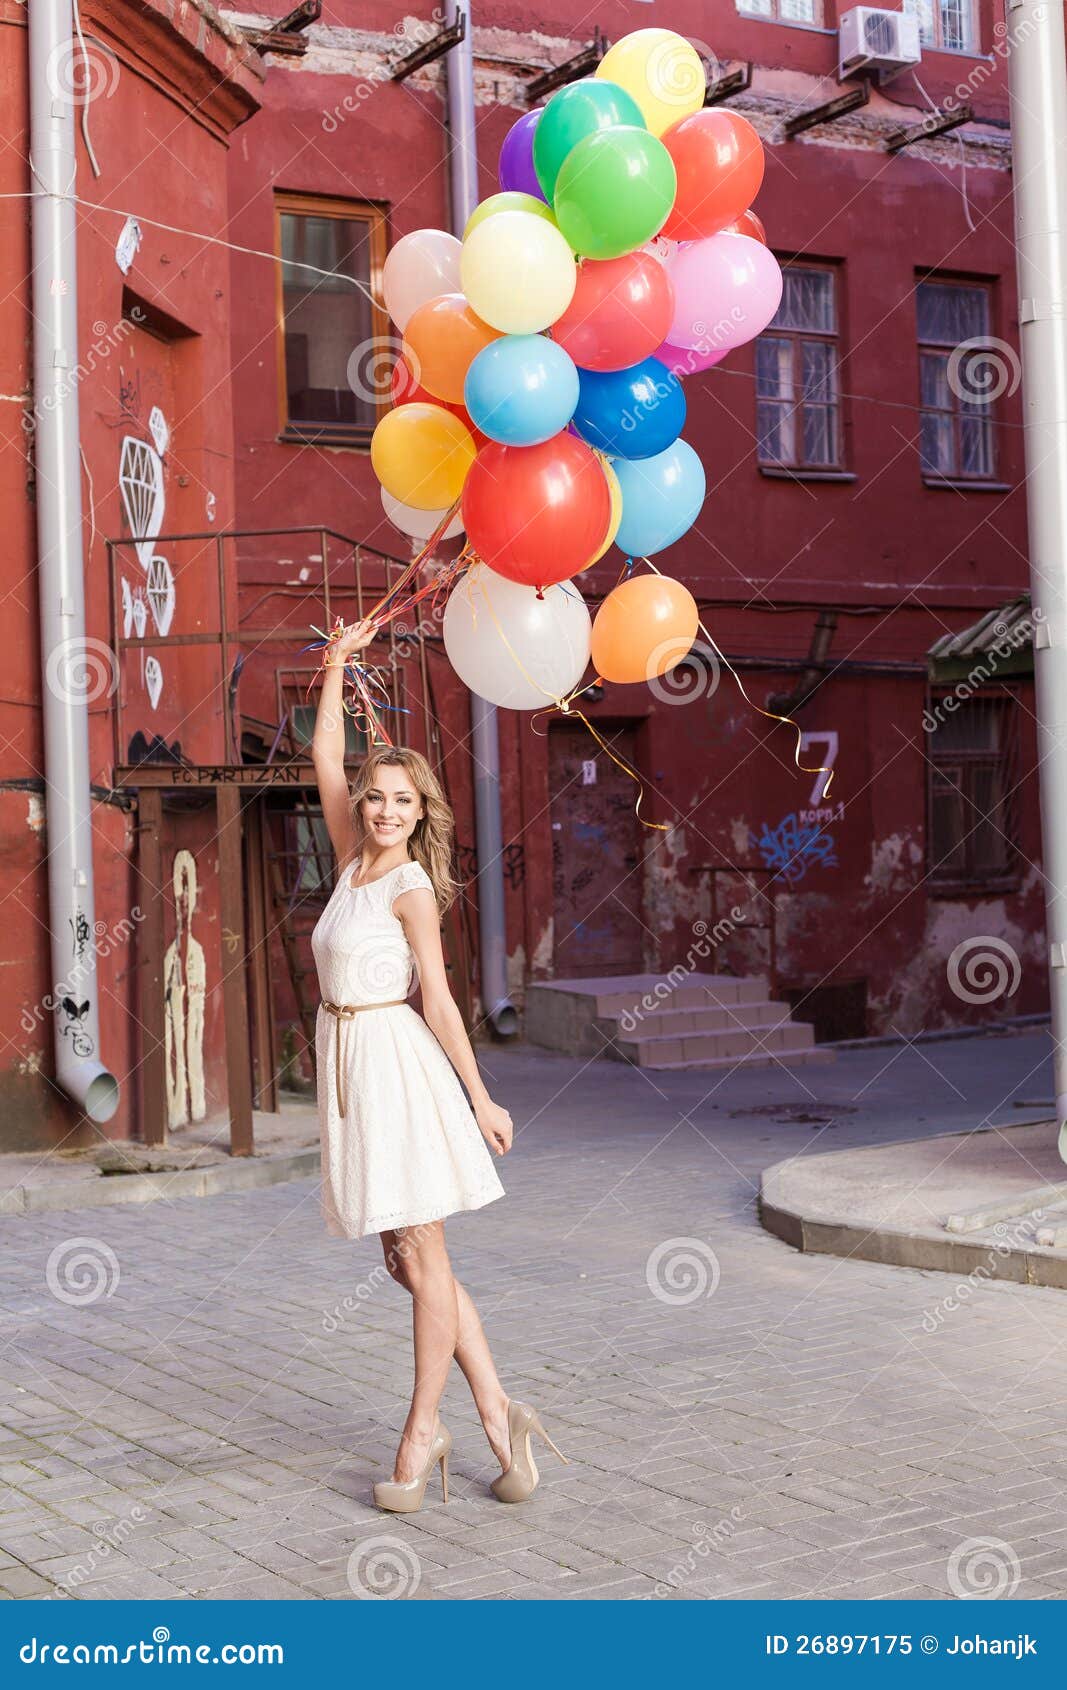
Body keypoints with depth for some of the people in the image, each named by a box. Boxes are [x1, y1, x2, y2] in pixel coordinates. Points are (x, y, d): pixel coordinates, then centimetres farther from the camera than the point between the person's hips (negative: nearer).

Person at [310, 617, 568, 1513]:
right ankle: (497, 1412, 12)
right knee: (407, 1261, 7)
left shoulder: (411, 885, -7)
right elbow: (325, 759, 17)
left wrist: (480, 1098, -9)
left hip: (398, 1062, -8)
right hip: (349, 1067, 8)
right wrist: (336, 668, 15)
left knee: (423, 1258, 0)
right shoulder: (354, 862, 12)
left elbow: (439, 998, -9)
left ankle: (423, 1429, 8)